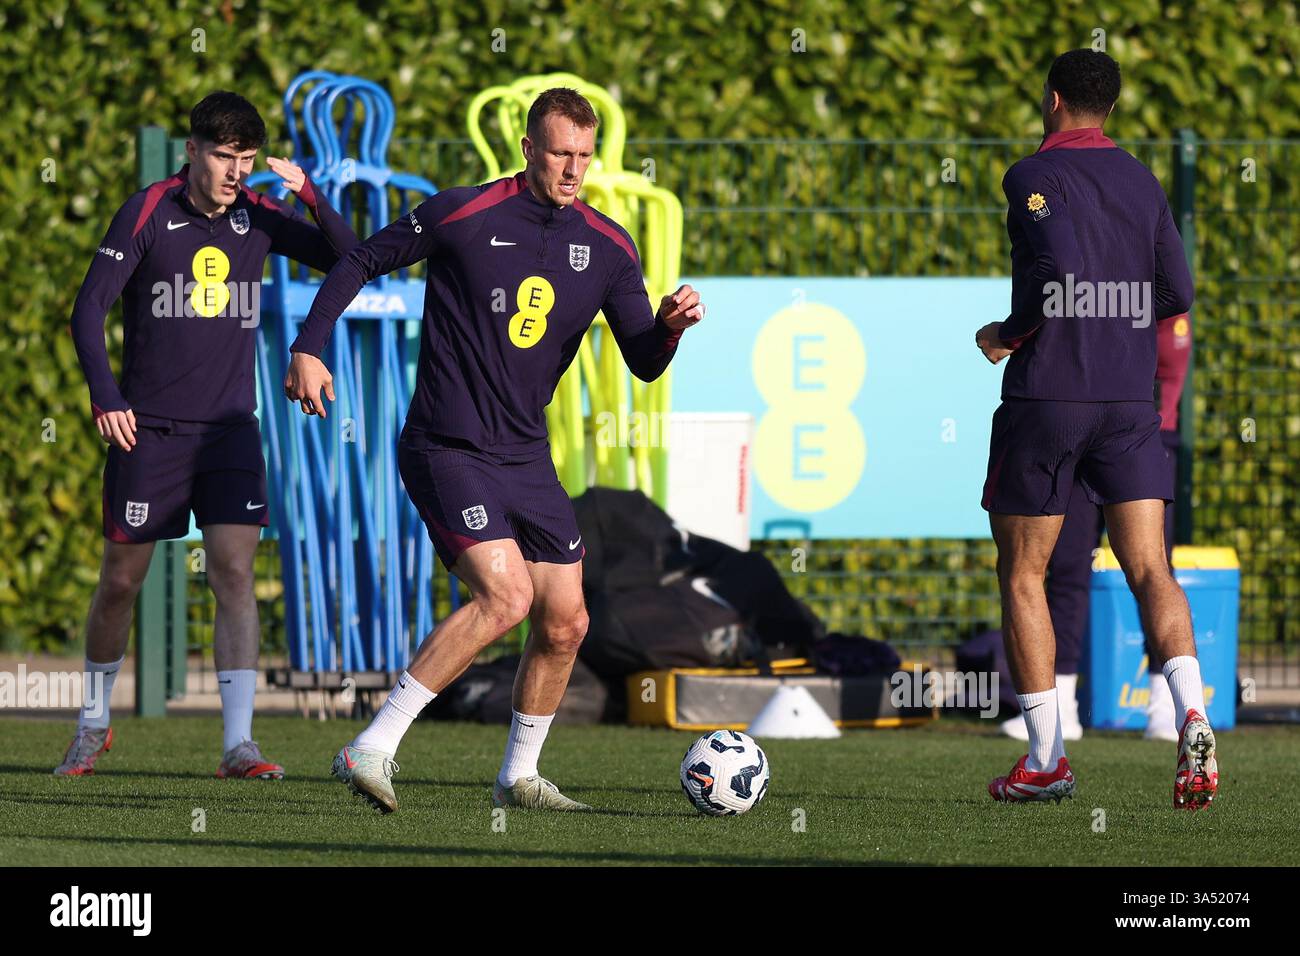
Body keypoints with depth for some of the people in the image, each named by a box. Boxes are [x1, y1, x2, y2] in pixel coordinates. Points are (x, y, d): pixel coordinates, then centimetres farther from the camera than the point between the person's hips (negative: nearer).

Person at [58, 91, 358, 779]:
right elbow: (89, 308, -8)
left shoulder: (258, 218, 4)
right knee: (121, 581, 5)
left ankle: (237, 744, -13)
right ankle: (94, 722, 27)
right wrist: (104, 395, -22)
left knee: (234, 574, -11)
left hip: (230, 429, 2)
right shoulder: (147, 213, -7)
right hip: (148, 430, -2)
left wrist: (310, 196, -11)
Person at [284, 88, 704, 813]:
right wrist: (309, 349, -4)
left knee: (565, 624, 4)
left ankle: (519, 776, 24)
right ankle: (373, 748, -19)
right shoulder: (461, 215, -9)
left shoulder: (608, 248, 5)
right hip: (448, 448, -6)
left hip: (526, 456, 6)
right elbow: (361, 264, 2)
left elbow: (643, 362, 5)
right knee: (506, 595, -23)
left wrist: (671, 326, -16)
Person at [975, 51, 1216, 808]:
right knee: (1150, 568, -2)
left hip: (1046, 399, -4)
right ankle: (1193, 719, -26)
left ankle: (1046, 761, 6)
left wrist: (1008, 335, -7)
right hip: (1129, 402, 4)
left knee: (1022, 577, 8)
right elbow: (1176, 294, 9)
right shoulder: (1142, 183, 11)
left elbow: (1059, 269, -21)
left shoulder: (1035, 176, -6)